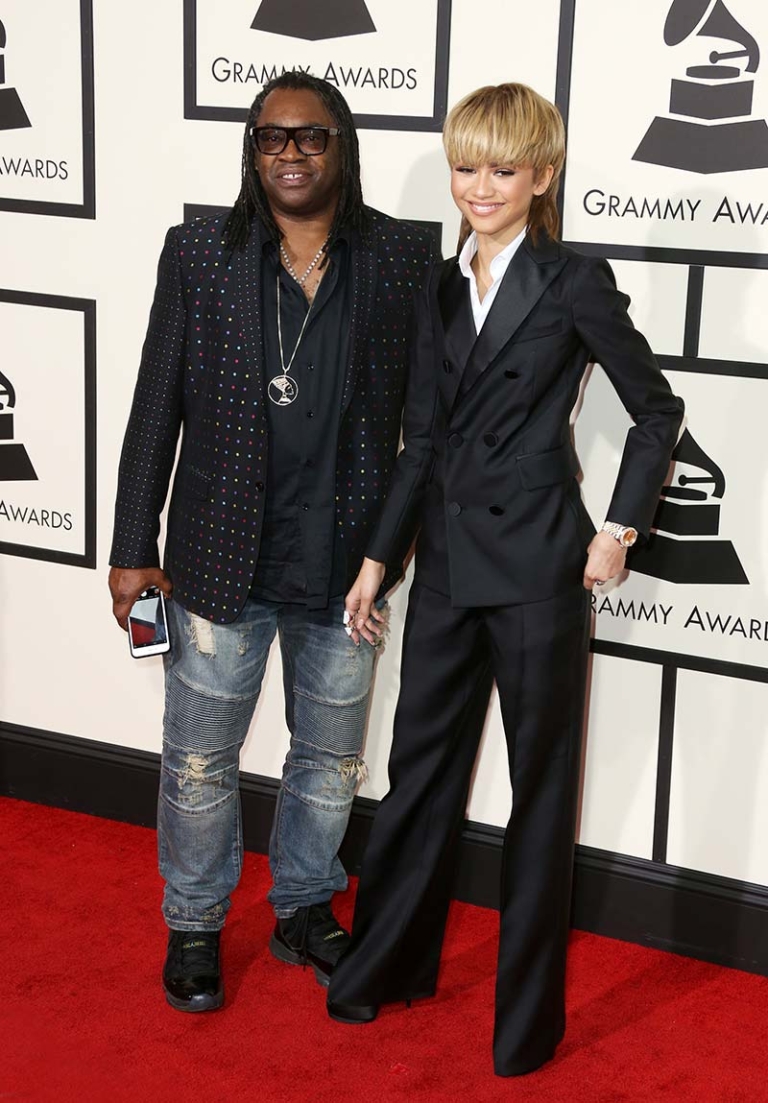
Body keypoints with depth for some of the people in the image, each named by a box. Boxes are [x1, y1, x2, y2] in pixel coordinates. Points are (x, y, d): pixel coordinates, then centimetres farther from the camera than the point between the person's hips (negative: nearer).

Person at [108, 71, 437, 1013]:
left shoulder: (402, 257, -3)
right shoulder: (200, 252, -4)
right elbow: (156, 406, -2)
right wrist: (133, 551, -3)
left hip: (346, 562, 1)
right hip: (221, 557, -1)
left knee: (331, 758, 17)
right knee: (199, 760, 11)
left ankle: (304, 909, 39)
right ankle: (194, 926, 33)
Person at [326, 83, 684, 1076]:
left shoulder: (574, 284, -8)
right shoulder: (443, 288, 9)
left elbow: (658, 410, -2)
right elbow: (422, 437, 11)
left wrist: (620, 527, -6)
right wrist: (380, 556, 11)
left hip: (536, 566, -5)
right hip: (447, 563, 5)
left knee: (540, 786, 7)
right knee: (420, 768, 15)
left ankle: (529, 1015, 21)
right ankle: (385, 965, 33)